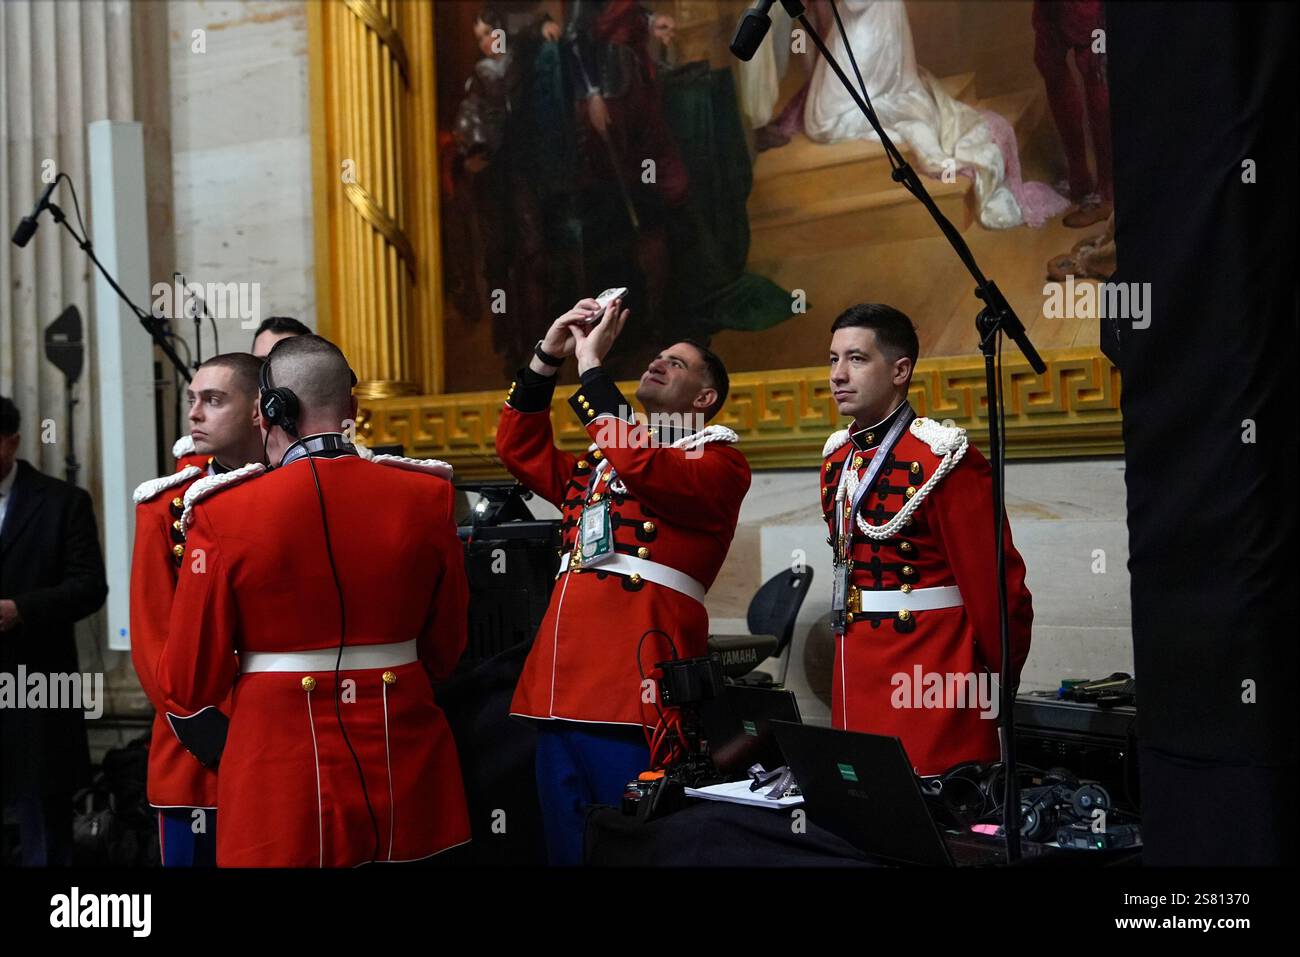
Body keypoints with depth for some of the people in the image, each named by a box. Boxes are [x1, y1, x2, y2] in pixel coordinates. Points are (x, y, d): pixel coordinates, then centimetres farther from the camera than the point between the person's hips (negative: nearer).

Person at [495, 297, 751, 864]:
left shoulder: (719, 462, 2)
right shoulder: (595, 462, 26)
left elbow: (644, 470, -15)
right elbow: (521, 450, 20)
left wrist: (591, 365, -10)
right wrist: (548, 356, 11)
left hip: (636, 685, -7)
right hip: (564, 685, 7)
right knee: (567, 845, 10)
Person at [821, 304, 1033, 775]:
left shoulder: (943, 458, -12)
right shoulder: (837, 458, 12)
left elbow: (997, 587, -11)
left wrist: (996, 693, -4)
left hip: (930, 688, -7)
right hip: (856, 691, 7)